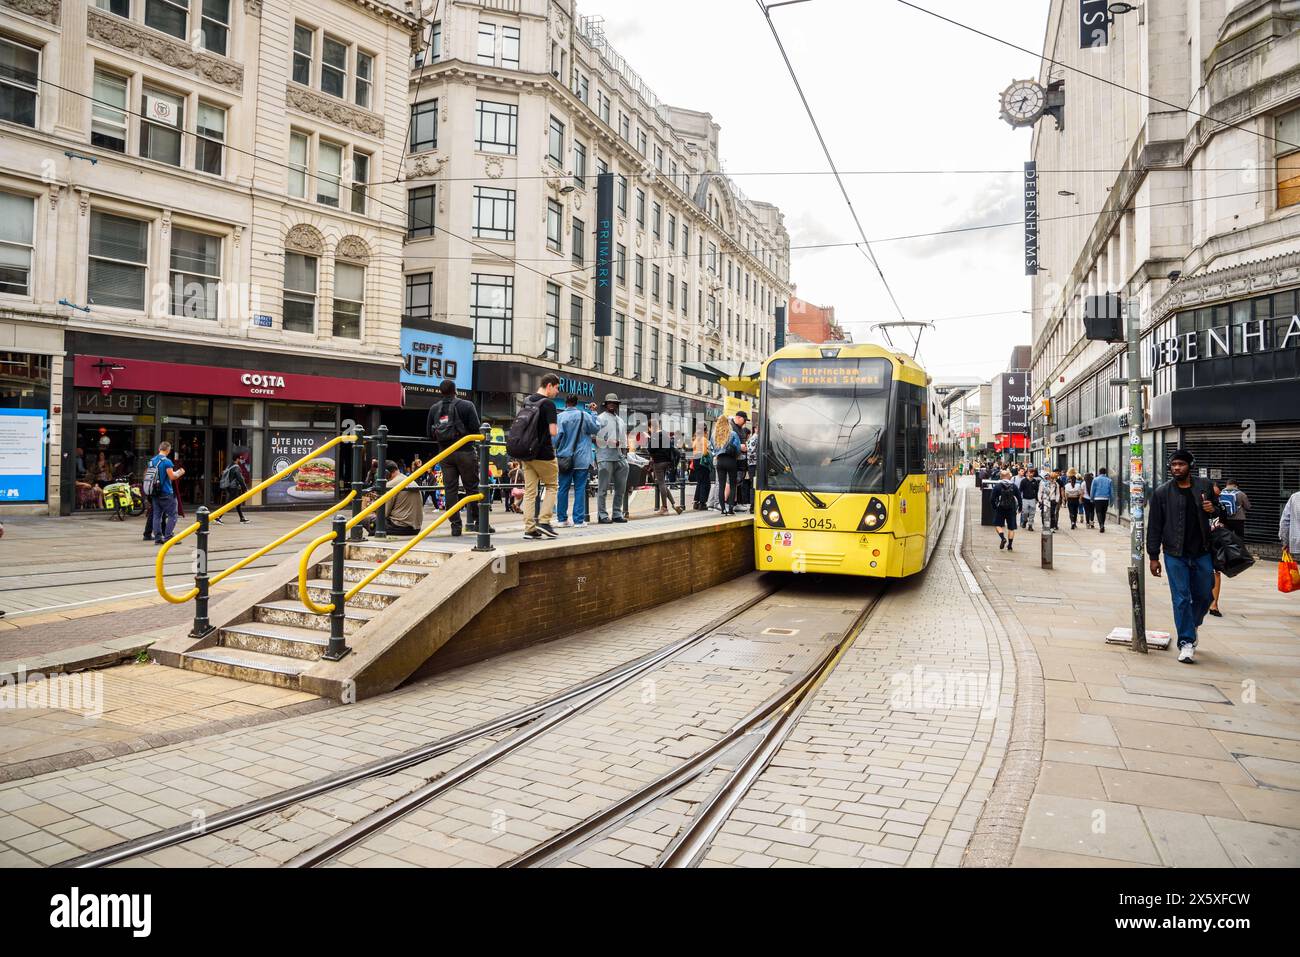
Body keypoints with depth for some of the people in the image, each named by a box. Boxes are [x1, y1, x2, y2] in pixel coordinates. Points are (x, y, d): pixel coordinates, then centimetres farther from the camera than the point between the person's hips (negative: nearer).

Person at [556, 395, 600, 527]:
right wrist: (593, 412, 15)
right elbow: (596, 428, 7)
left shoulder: (560, 417, -4)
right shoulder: (584, 415, -4)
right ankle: (579, 520, -1)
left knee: (563, 488, 9)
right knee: (580, 489, 2)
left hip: (565, 459, 1)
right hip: (581, 458, -1)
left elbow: (556, 437, -7)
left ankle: (562, 519, 12)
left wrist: (557, 450, 9)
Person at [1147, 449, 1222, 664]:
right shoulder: (1162, 493, -3)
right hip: (1175, 555, -2)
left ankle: (1191, 626, 39)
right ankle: (1186, 642, 7)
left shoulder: (1205, 486, 3)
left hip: (1202, 553, 2)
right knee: (1181, 599, 0)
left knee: (1204, 595, 12)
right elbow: (1154, 527, -1)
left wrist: (1214, 509, -7)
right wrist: (1153, 557, -3)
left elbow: (1220, 511, 19)